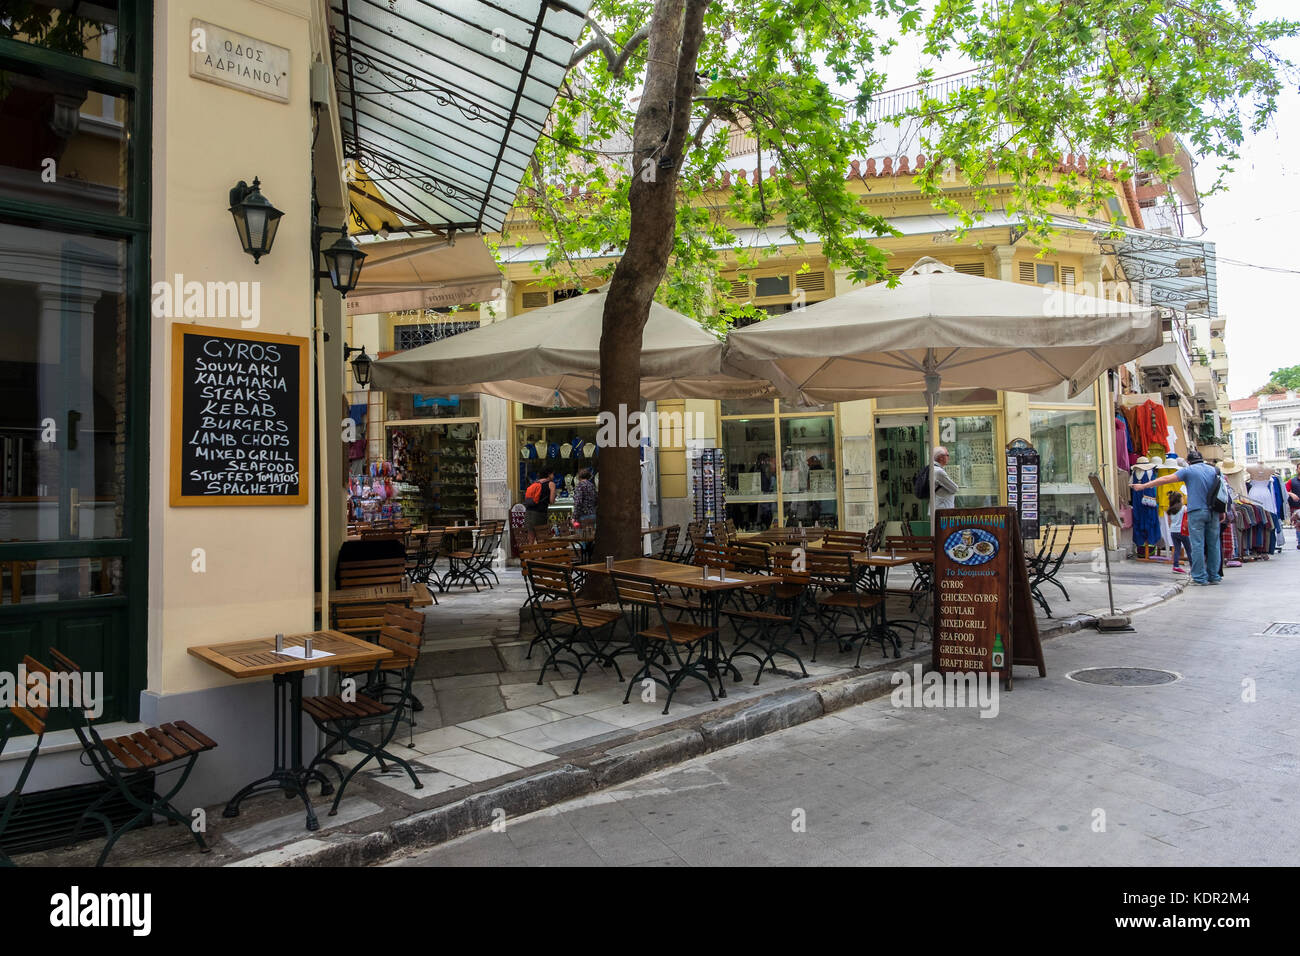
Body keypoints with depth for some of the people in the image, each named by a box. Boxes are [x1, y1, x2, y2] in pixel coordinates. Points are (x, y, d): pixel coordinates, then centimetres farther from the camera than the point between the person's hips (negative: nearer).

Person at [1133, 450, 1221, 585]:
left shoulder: (1188, 471, 1)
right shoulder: (1214, 470, 15)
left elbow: (1166, 479, -3)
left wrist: (1144, 486, 0)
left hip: (1196, 511, -5)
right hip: (1213, 512, 5)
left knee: (1197, 544, -4)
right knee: (1213, 544, 9)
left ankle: (1200, 577, -5)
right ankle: (1214, 576, 13)